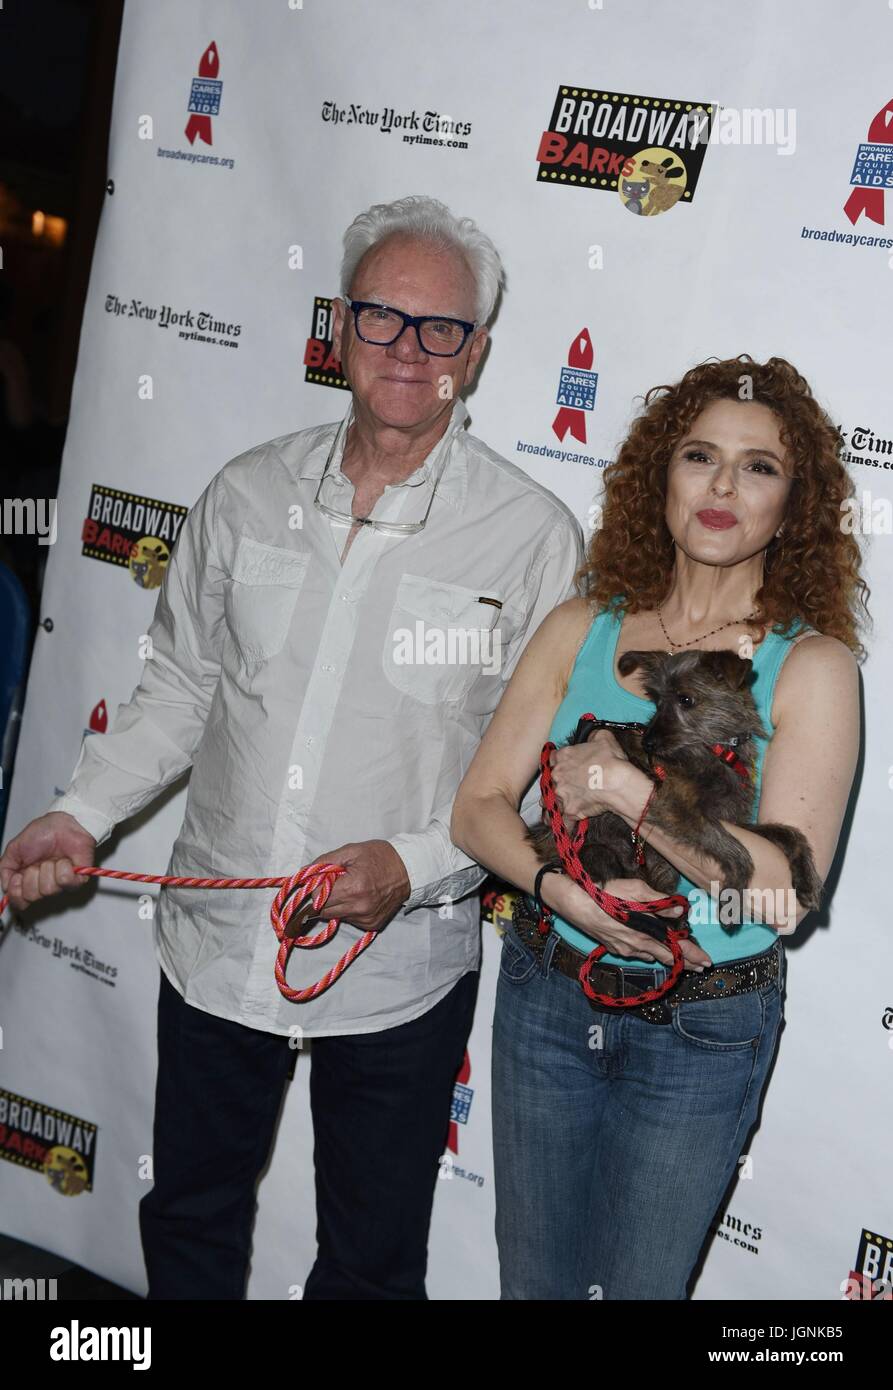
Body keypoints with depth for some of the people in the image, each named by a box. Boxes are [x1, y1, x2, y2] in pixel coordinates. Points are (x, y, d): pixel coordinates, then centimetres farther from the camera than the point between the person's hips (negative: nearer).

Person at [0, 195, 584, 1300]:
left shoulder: (532, 535, -12)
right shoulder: (247, 494, 0)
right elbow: (181, 686, 10)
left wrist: (416, 862, -22)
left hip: (399, 966, -3)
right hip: (214, 941, 4)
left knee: (371, 1262, 16)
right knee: (187, 1220, 25)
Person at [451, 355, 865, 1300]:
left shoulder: (812, 666, -12)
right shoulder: (583, 628, -2)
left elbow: (785, 886, -20)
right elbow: (478, 806, -3)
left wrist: (621, 784, -23)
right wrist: (567, 894, -20)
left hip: (701, 1037, -3)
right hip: (545, 995, 3)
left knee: (634, 1285, 15)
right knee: (532, 1279, 20)